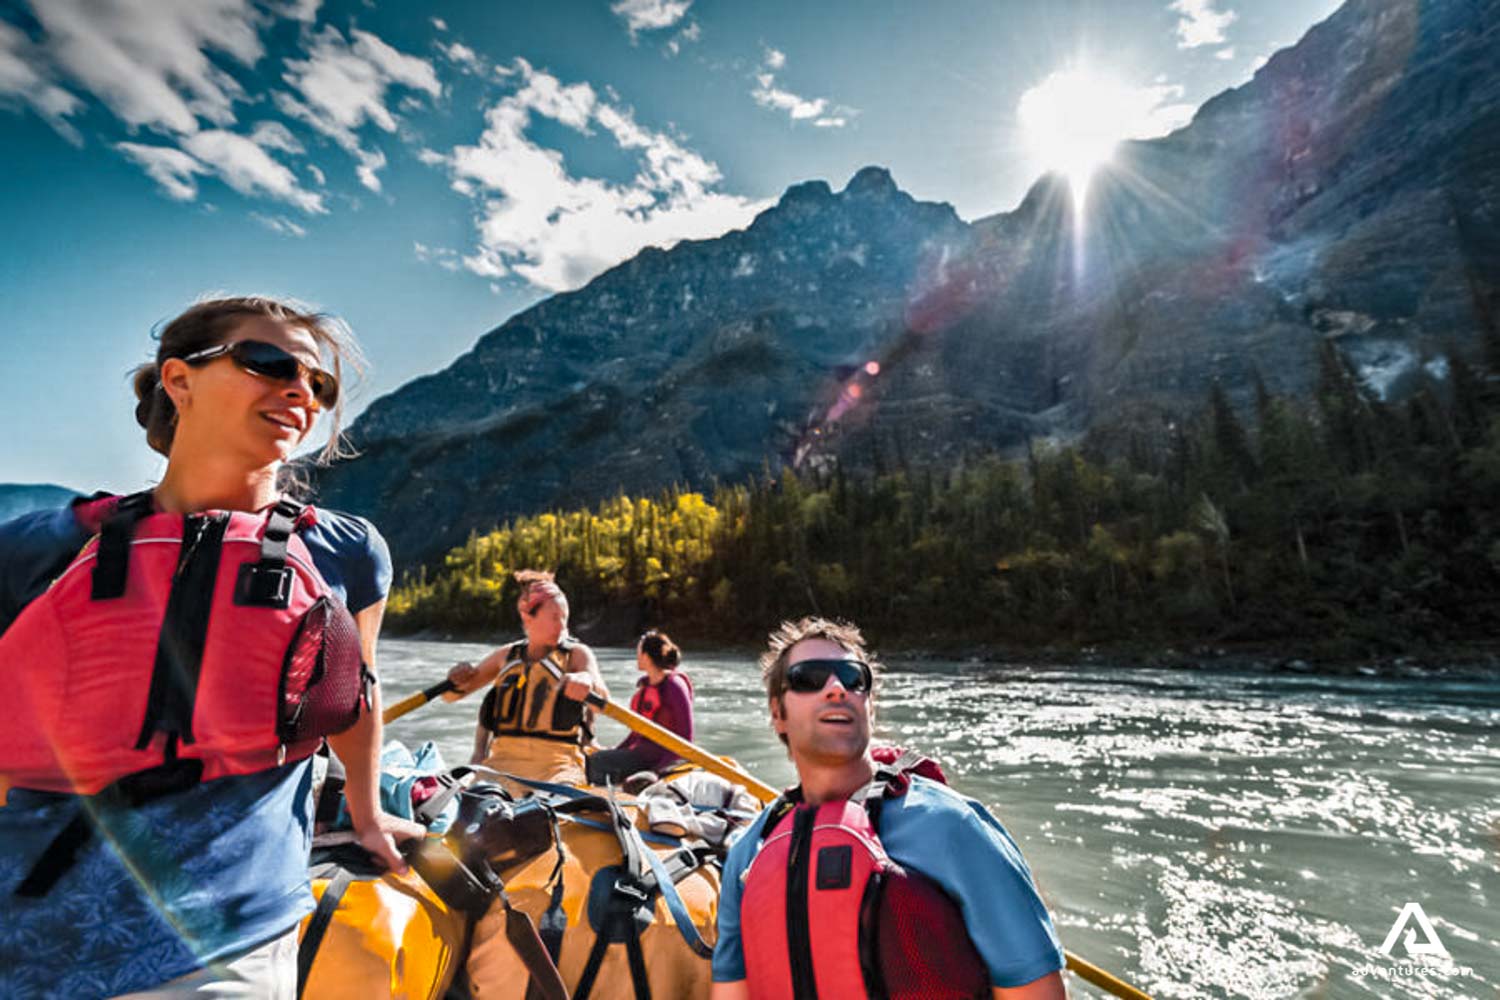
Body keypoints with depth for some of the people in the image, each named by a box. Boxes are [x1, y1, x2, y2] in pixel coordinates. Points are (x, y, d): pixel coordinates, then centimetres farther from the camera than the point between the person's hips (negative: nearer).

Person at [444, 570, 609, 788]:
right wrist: (457, 681, -4)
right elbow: (451, 696, 21)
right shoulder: (508, 655, 14)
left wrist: (587, 681, -39)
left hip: (556, 763, -4)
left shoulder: (577, 653, 3)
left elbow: (603, 699, -16)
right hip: (504, 758, 4)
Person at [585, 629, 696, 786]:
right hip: (641, 752, 8)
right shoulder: (646, 683, 12)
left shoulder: (674, 686, -14)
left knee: (597, 761, -17)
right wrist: (617, 751, 13)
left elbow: (685, 739, -16)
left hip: (662, 757, -8)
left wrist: (659, 770, -22)